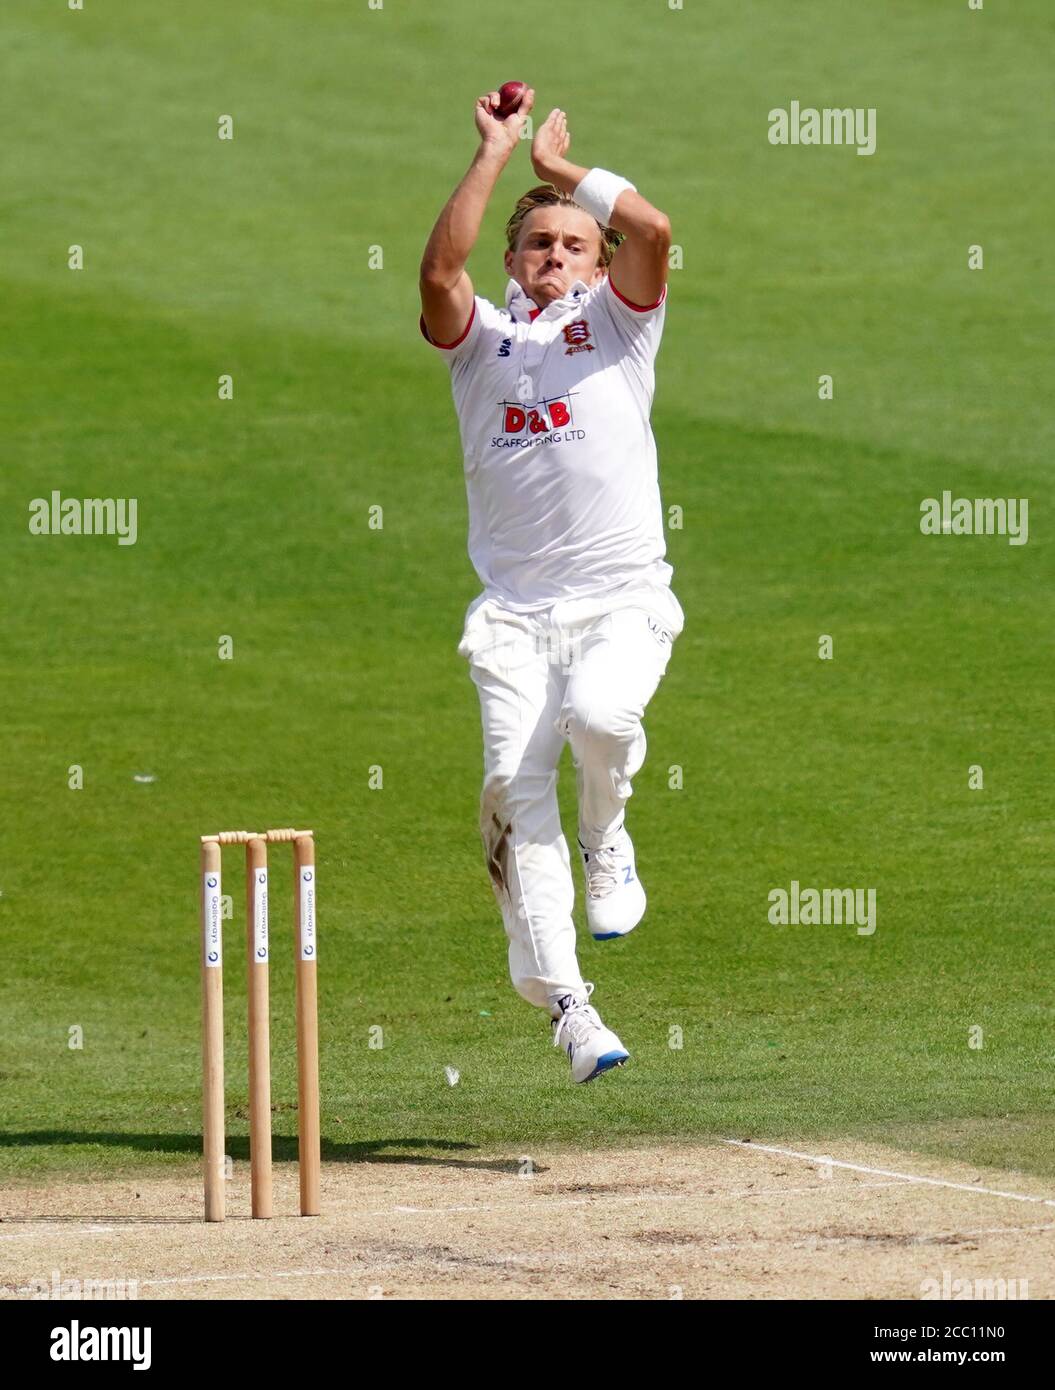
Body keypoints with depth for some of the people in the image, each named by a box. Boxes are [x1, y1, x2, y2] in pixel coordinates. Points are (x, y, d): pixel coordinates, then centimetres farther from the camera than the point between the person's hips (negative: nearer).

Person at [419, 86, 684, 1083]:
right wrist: (494, 156, -4)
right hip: (514, 615, 2)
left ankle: (607, 845, 2)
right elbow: (438, 272, -7)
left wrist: (562, 167, 6)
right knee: (514, 786, -14)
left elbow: (653, 233, -7)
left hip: (623, 599, -2)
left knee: (598, 714, -31)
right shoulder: (481, 337, 16)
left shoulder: (617, 324, 13)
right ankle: (564, 1004, -9)